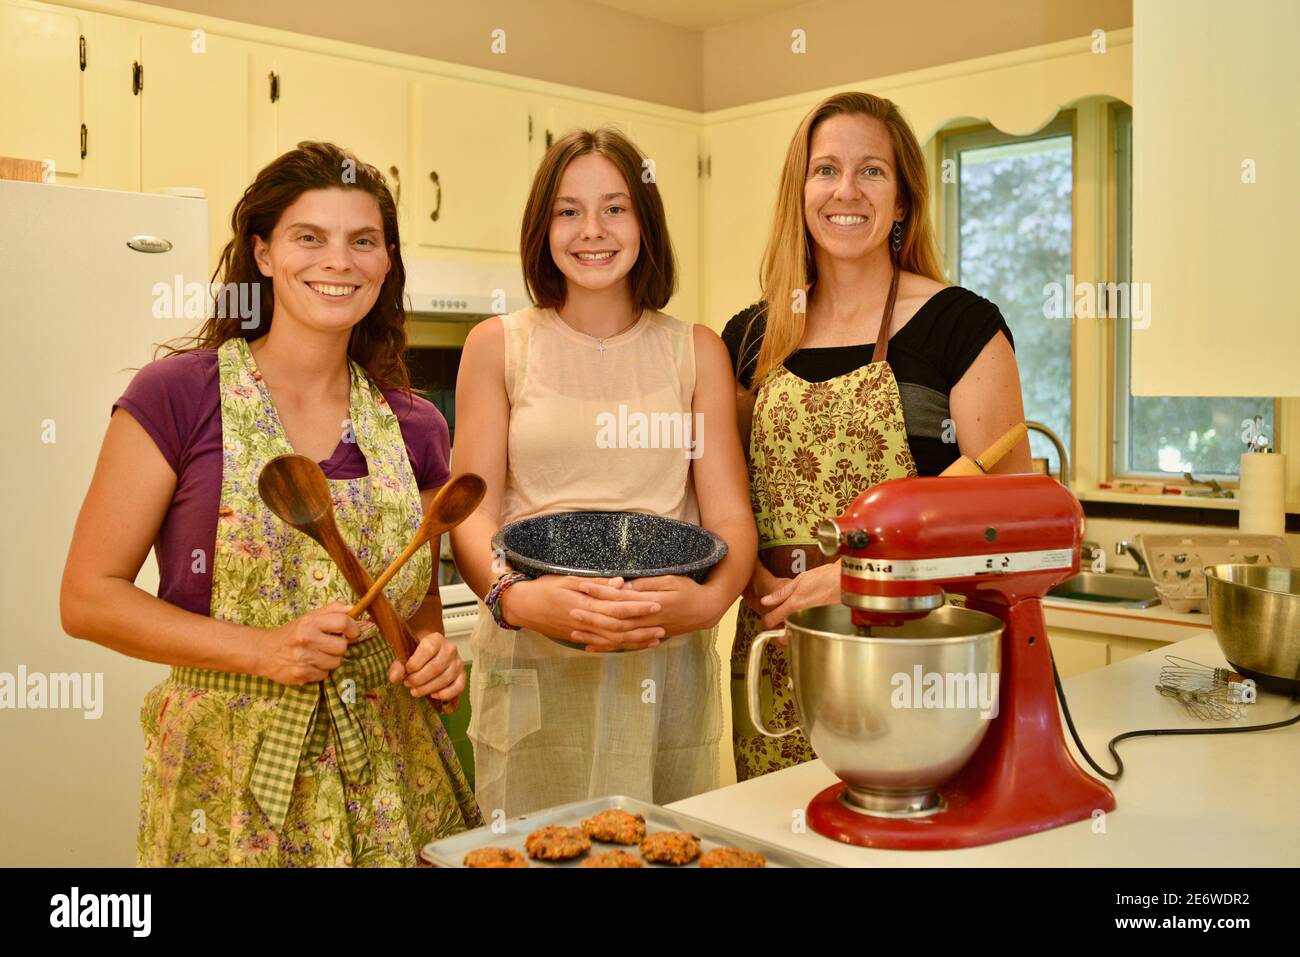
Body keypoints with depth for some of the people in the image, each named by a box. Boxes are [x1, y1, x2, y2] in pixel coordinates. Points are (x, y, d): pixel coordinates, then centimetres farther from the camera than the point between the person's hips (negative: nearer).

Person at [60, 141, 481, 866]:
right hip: (231, 778, -3)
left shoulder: (414, 427, 3)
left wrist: (435, 651, -7)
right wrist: (261, 650, -18)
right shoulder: (175, 396, -8)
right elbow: (88, 596, -8)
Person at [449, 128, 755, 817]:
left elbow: (729, 512, 0)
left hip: (668, 664, 1)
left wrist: (712, 598, -21)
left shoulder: (696, 352, 7)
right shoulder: (498, 346, 4)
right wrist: (516, 597, -24)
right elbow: (472, 512, -3)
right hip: (531, 666, -1)